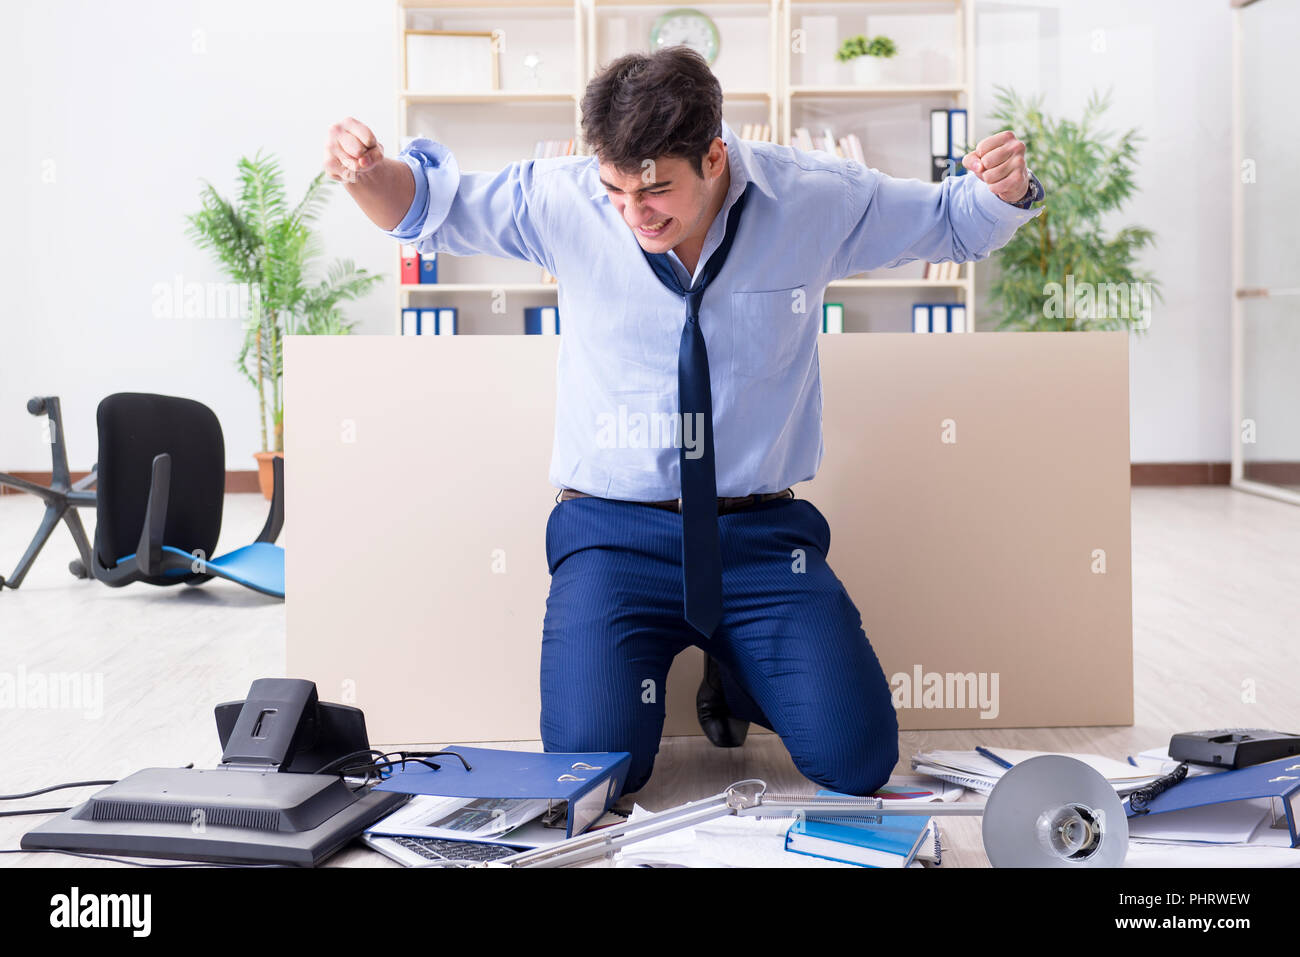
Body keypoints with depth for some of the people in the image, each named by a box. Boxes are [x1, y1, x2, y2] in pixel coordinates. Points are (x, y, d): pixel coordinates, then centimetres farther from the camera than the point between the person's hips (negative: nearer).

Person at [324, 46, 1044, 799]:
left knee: (858, 760, -10)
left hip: (762, 534, 1)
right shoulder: (564, 200, -7)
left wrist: (1005, 191, -15)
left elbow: (954, 222, 8)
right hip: (615, 531, 0)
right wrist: (367, 171, -19)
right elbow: (430, 207, 4)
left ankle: (735, 668, 23)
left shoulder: (814, 199, -5)